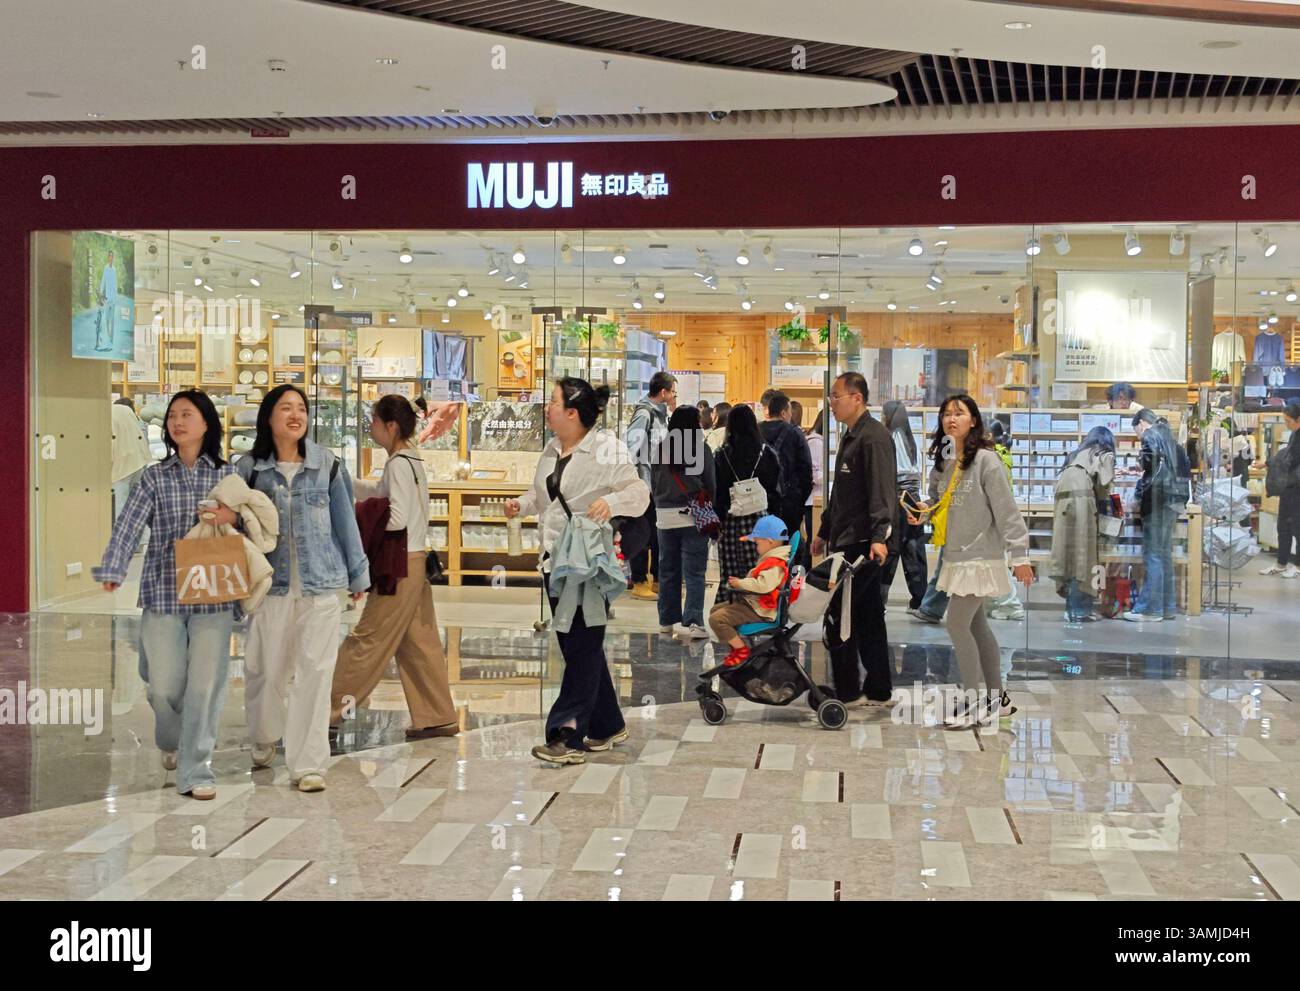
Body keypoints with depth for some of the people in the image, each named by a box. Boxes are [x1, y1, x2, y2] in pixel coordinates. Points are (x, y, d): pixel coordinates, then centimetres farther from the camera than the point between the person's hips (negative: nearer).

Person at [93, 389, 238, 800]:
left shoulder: (227, 475, 5)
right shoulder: (154, 477, 4)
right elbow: (128, 525, -7)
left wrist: (233, 516, -14)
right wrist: (112, 570, -23)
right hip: (163, 592, 0)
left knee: (206, 684, -3)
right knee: (164, 685, 5)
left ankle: (195, 770, 6)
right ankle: (172, 742, 36)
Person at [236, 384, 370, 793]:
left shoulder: (327, 465, 5)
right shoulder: (250, 469, 2)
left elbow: (345, 521, 11)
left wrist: (357, 574, 16)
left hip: (321, 585, 0)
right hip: (270, 585, 0)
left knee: (314, 674, -4)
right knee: (268, 671, 8)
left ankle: (307, 765, 3)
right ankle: (263, 740, 37)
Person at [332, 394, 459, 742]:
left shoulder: (398, 464, -14)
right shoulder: (413, 461, 13)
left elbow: (397, 518, -22)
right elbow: (377, 492, 27)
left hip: (400, 565, -9)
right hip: (415, 561, 9)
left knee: (368, 639, -1)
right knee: (419, 644, 11)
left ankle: (332, 709, 7)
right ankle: (438, 717, 14)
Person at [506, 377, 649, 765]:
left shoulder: (608, 449, -10)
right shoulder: (552, 450, 13)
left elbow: (639, 492, -13)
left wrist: (612, 501, -32)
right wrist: (521, 504, 5)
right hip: (554, 561, 8)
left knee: (583, 648, -4)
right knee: (578, 646, 13)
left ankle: (569, 736, -4)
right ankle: (608, 725, 25)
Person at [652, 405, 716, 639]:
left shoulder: (661, 449, 2)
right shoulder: (701, 449, -8)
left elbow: (654, 484, 10)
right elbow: (711, 484, -2)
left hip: (664, 516, 4)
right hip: (694, 515, -4)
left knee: (668, 571, 13)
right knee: (694, 572, -2)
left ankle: (668, 620, 20)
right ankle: (691, 622, -9)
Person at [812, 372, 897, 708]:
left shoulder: (874, 436, -13)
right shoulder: (850, 437, 19)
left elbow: (882, 491, -24)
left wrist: (879, 536, -33)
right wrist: (825, 531, 31)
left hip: (863, 543, -10)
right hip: (847, 541, 10)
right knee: (868, 615, 12)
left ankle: (847, 693, -1)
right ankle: (878, 691, 17)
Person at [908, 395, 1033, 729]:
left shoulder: (986, 460, -14)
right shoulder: (944, 462, 9)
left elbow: (1007, 511, -15)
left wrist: (1019, 556, -16)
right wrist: (926, 511, -1)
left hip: (980, 557, -8)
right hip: (957, 556, 8)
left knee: (957, 624, -10)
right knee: (976, 626, 13)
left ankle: (974, 705, 1)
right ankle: (997, 699, 24)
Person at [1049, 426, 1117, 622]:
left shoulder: (1077, 455, 29)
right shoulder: (1104, 455, 13)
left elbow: (1063, 481, 15)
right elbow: (1103, 484, -1)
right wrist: (1105, 501, 19)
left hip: (1063, 502, 6)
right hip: (1082, 502, -6)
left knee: (1069, 555, 8)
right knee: (1083, 556, -2)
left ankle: (1072, 608, 11)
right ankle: (1080, 610, -2)